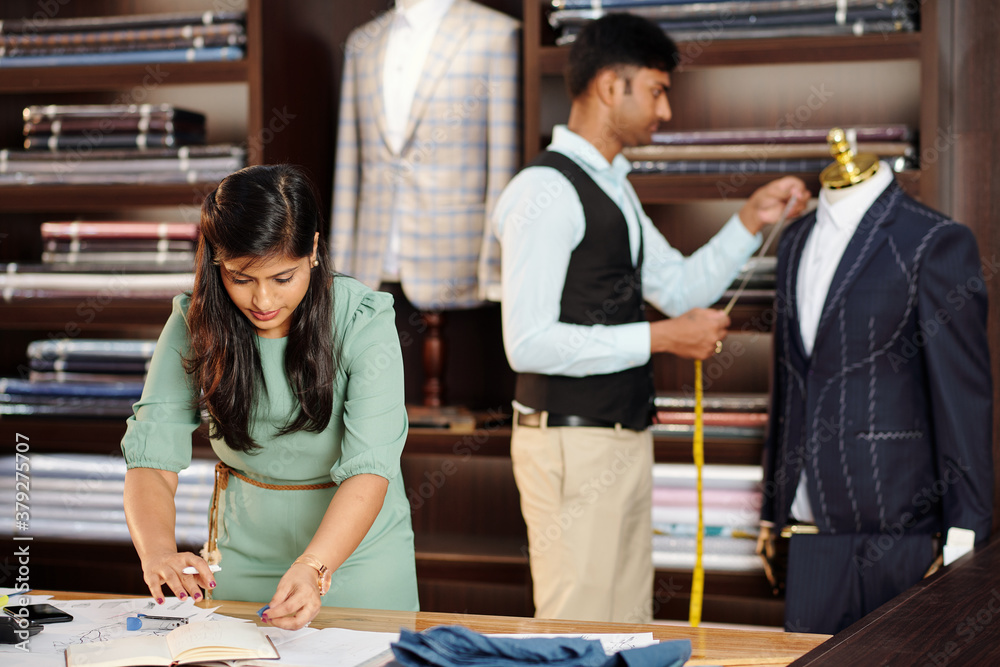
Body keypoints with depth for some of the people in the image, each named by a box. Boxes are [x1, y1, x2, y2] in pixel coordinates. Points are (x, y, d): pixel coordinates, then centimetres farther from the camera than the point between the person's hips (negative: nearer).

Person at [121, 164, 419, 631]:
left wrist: (314, 569, -44)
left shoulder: (364, 321, -21)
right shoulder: (193, 325, -13)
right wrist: (158, 552, -40)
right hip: (242, 553, 2)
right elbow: (151, 457, -20)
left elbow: (369, 469, -28)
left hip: (357, 548, -2)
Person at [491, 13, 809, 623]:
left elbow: (682, 288, 22)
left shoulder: (613, 187, 16)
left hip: (625, 438, 10)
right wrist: (659, 338, -20)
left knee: (628, 631, 16)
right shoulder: (547, 189, -16)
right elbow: (528, 343, -23)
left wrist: (752, 220, 10)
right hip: (572, 444, -10)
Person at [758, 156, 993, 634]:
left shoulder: (936, 243, -7)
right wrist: (771, 506, 20)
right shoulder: (795, 241, 15)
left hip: (897, 523, -6)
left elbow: (965, 395, -8)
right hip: (812, 522, 6)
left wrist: (964, 532, -10)